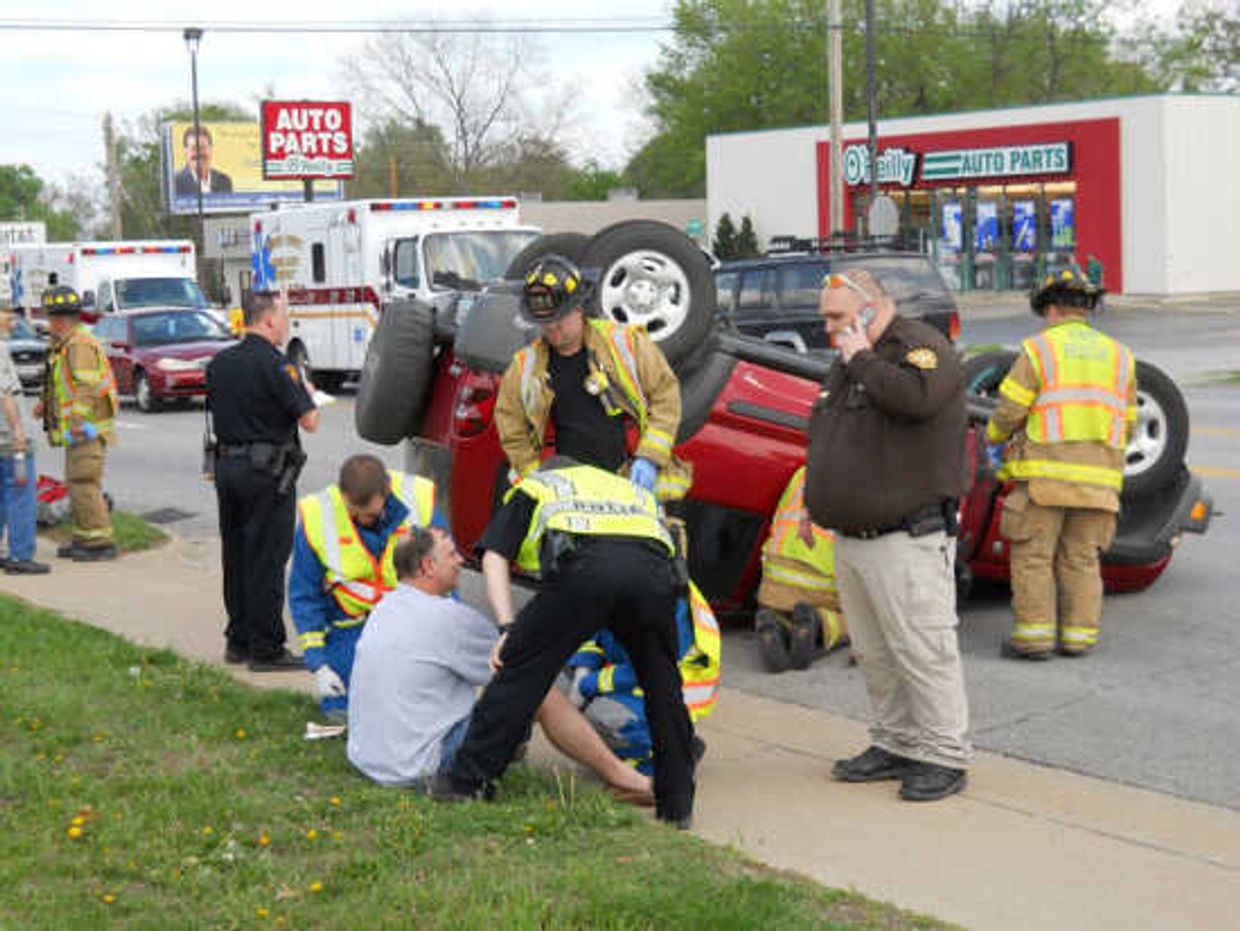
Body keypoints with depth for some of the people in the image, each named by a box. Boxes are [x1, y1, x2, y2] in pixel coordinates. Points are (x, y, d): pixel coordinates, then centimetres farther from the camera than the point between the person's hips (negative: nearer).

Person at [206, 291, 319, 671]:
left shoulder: (219, 363, 9)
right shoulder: (276, 365, -15)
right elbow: (309, 421, -15)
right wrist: (307, 392, 4)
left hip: (226, 465, 8)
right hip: (267, 470, -8)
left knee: (235, 555, 15)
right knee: (267, 560, -2)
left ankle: (238, 641, 21)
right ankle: (265, 649, 1)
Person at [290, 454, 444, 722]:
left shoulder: (419, 502, -16)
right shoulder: (316, 518, -16)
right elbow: (303, 597, -4)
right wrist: (317, 664, -7)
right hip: (351, 627, 0)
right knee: (341, 709, -10)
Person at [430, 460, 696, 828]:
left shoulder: (531, 487, 35)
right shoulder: (635, 490, 45)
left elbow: (494, 558, 20)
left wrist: (509, 627, 11)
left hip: (584, 564, -3)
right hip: (654, 567, 3)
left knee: (521, 668, 8)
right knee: (662, 685, 19)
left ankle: (468, 779, 12)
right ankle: (677, 804, 24)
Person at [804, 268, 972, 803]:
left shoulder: (921, 347, -8)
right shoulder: (847, 362, 19)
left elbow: (916, 398, -30)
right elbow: (822, 440, 30)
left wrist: (862, 359, -17)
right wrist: (814, 504, 26)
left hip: (906, 542, -9)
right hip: (851, 538, 9)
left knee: (921, 651, -7)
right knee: (874, 655, 13)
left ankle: (944, 756, 1)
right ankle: (895, 745, 23)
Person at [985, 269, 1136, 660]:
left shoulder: (1038, 349, -1)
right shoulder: (1119, 356, 13)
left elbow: (1009, 412, -5)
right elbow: (1126, 424, 15)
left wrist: (994, 438, 16)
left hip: (1045, 473, -4)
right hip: (1098, 478, 5)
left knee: (1033, 557, 1)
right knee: (1081, 559, 11)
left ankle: (1034, 633, -2)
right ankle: (1079, 634, 10)